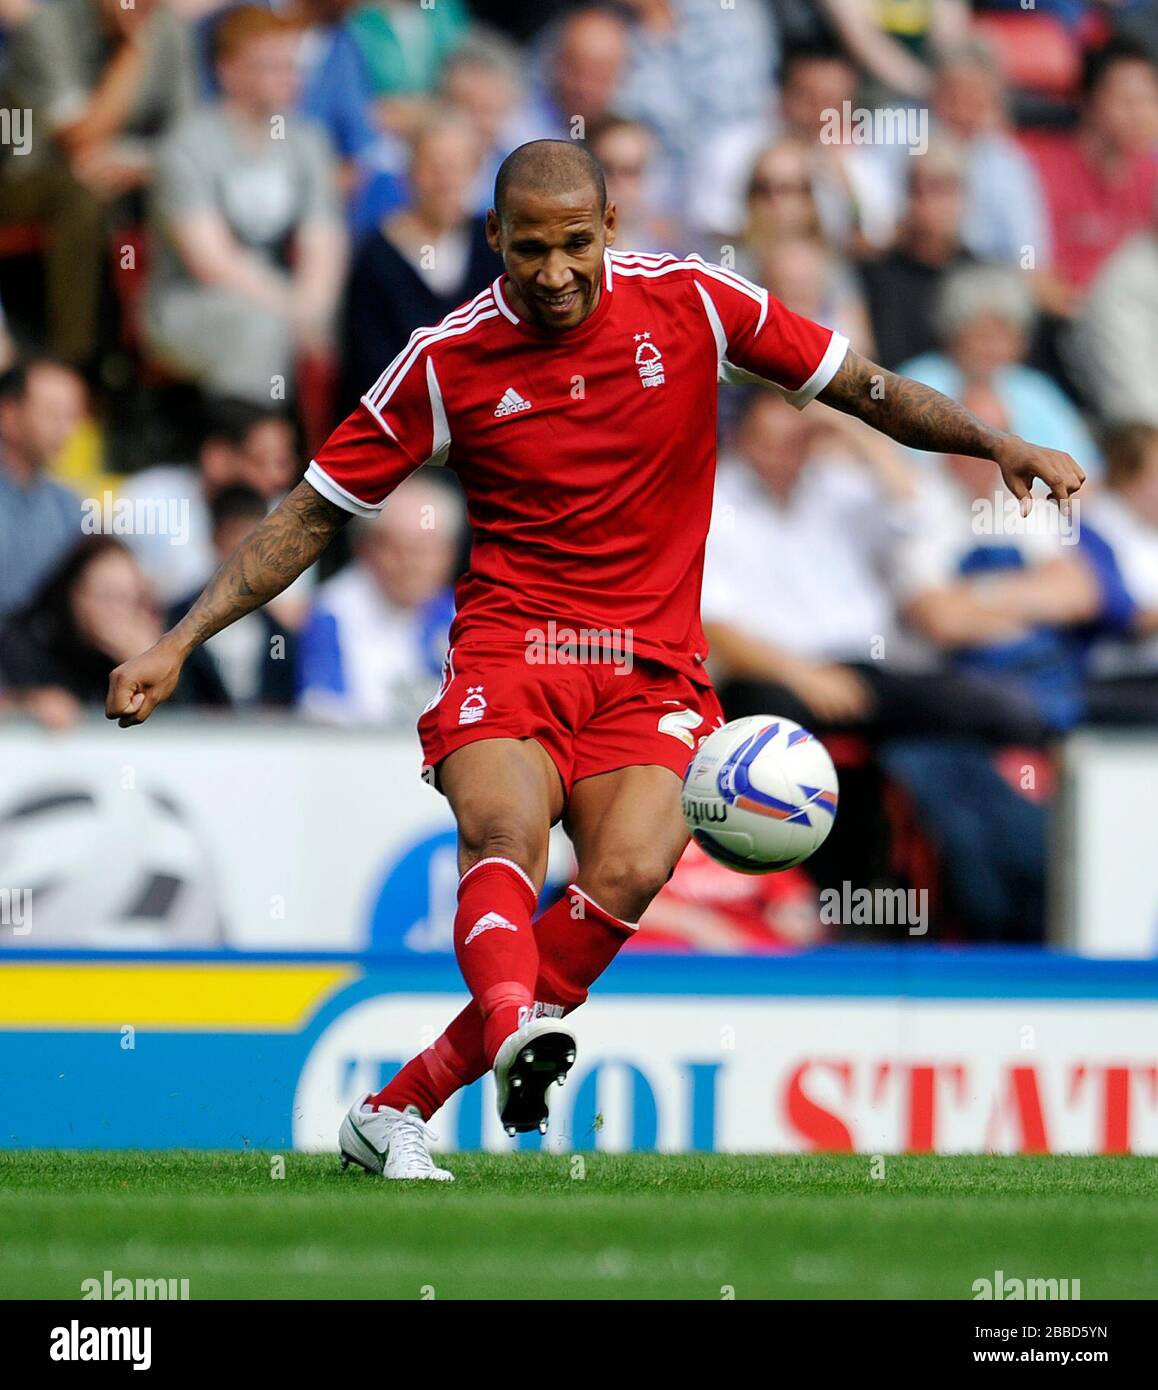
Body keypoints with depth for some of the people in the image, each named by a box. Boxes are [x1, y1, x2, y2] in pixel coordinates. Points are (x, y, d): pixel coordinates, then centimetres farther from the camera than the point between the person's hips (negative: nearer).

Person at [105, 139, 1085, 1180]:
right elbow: (311, 517, 7)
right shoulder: (446, 362, 0)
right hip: (508, 652, 0)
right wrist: (178, 645, 1)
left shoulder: (689, 303, 1)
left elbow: (865, 389, 11)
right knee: (504, 831, -32)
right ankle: (517, 1027, -61)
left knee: (629, 871, -25)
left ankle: (398, 1109, -20)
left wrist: (999, 444, -2)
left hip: (652, 673, 1)